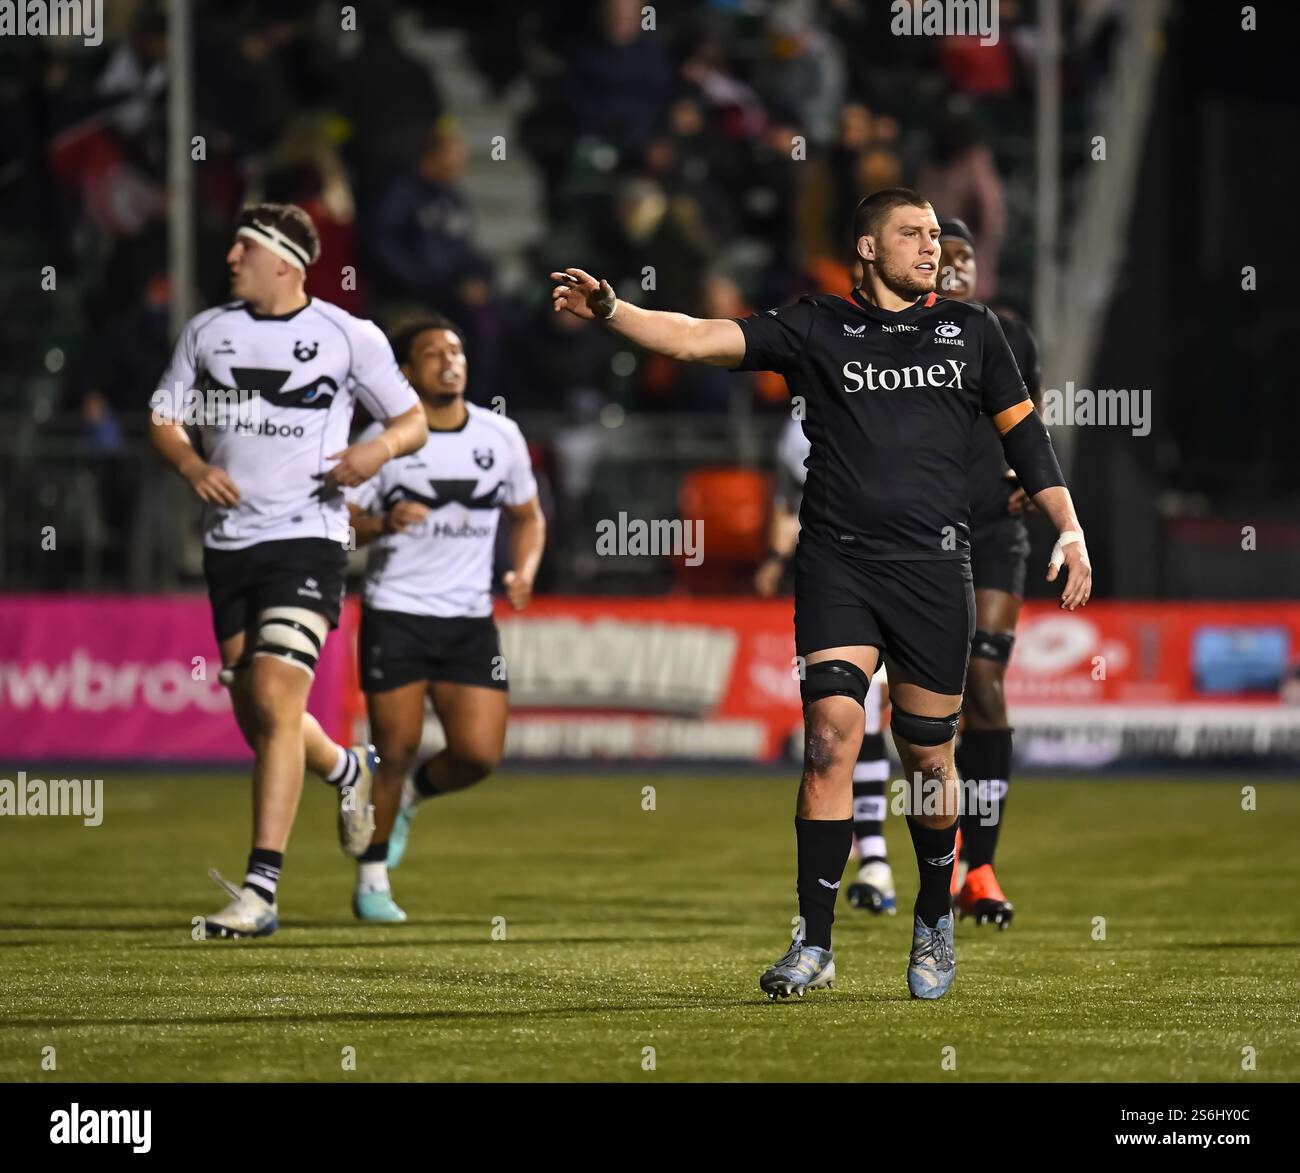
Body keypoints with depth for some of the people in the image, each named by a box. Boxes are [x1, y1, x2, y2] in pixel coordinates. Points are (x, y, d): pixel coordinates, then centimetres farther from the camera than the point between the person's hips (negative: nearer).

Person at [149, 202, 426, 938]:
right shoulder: (207, 331, 8)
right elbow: (164, 418, 12)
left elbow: (415, 420, 6)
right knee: (253, 715, 10)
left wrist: (382, 448, -16)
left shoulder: (349, 337, -2)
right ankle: (347, 771, 45)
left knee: (276, 699, -19)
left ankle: (262, 888, -20)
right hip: (229, 540, 5)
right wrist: (193, 465, -9)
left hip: (308, 539, -5)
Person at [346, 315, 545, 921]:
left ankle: (413, 793, 26)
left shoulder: (500, 435, 5)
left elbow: (528, 516, 18)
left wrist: (524, 571, -1)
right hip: (395, 615, -3)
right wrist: (384, 523, -23)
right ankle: (372, 881, 14)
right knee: (396, 750, -5)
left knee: (480, 754, -8)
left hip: (470, 620, 3)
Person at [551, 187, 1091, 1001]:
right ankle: (815, 946, -12)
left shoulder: (971, 331, 13)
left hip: (934, 567, 2)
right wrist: (611, 311, -20)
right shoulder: (818, 329, 5)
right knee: (832, 738, -15)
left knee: (929, 757, 6)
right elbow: (699, 339, -5)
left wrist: (1070, 529, 11)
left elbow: (1023, 430, 20)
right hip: (838, 561, -2)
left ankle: (935, 920, 29)